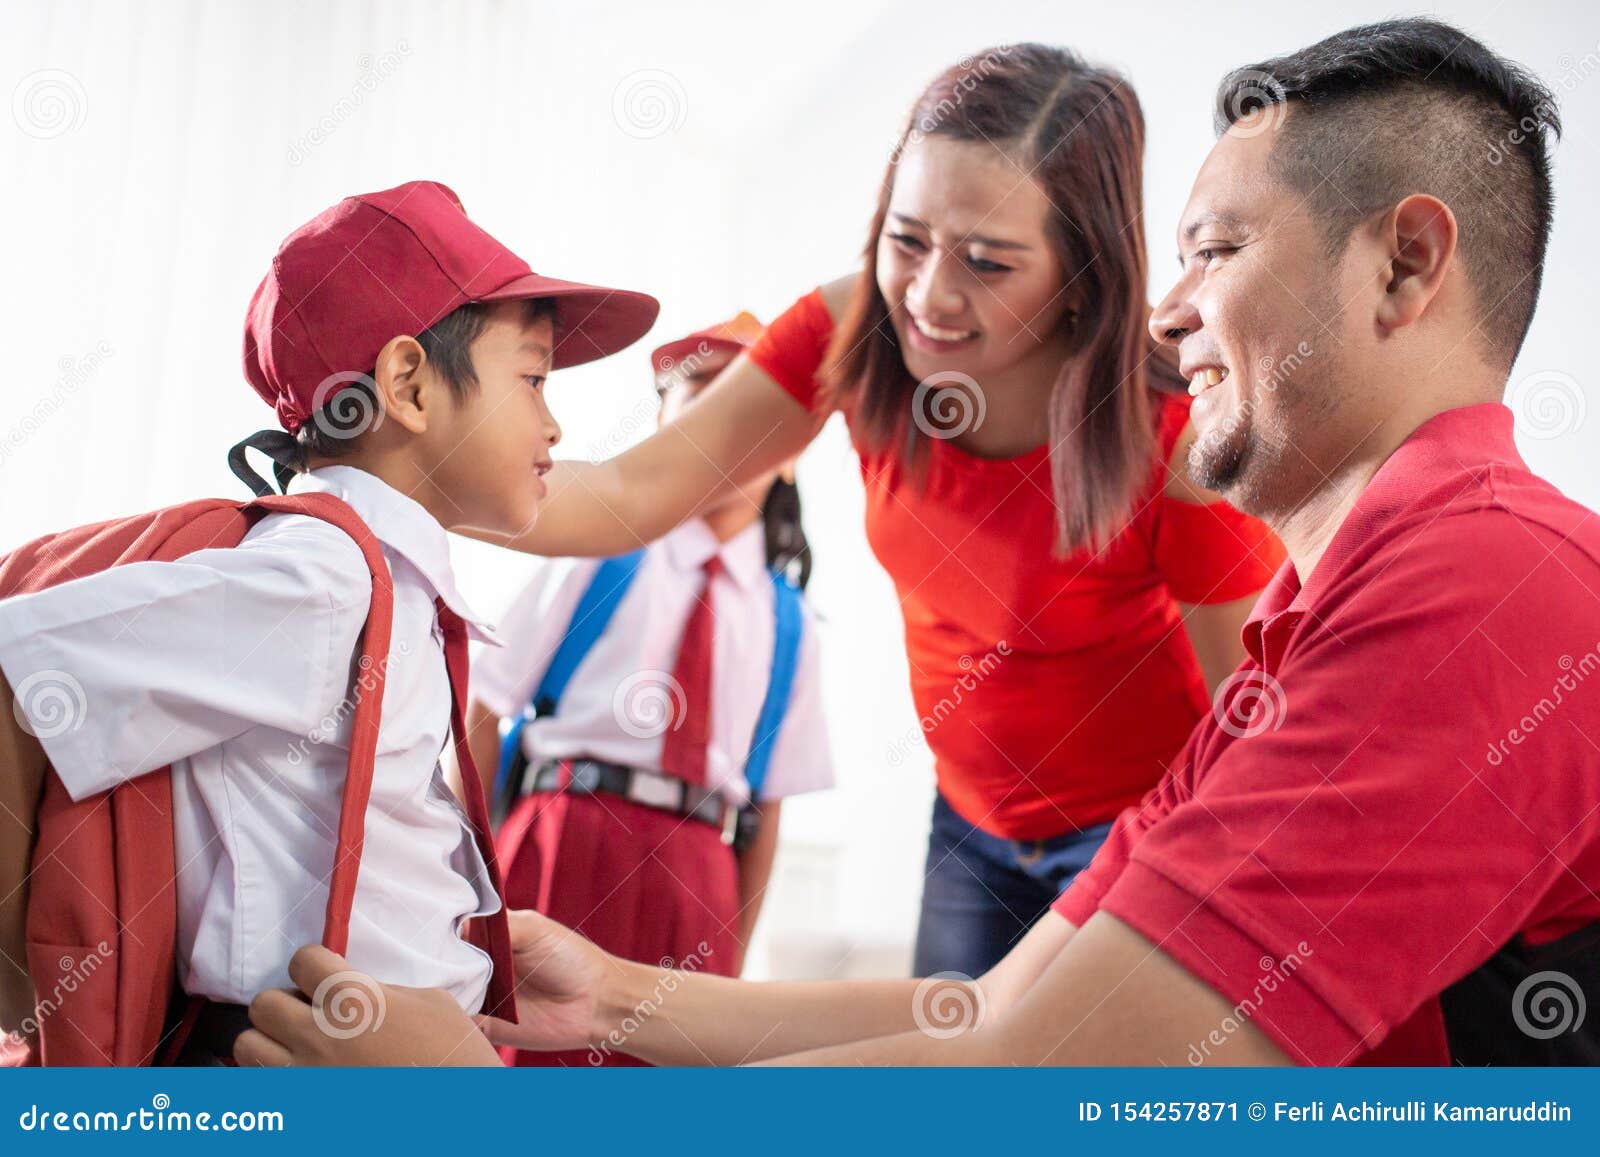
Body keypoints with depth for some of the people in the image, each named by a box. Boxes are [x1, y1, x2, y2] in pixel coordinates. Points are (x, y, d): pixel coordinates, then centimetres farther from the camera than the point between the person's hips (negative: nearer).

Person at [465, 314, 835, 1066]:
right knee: (528, 1045, -3)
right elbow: (484, 710, 1)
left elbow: (767, 806, 10)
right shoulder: (598, 556, 4)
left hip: (696, 878, 3)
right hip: (563, 845, -2)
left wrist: (735, 963, 9)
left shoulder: (786, 624, 10)